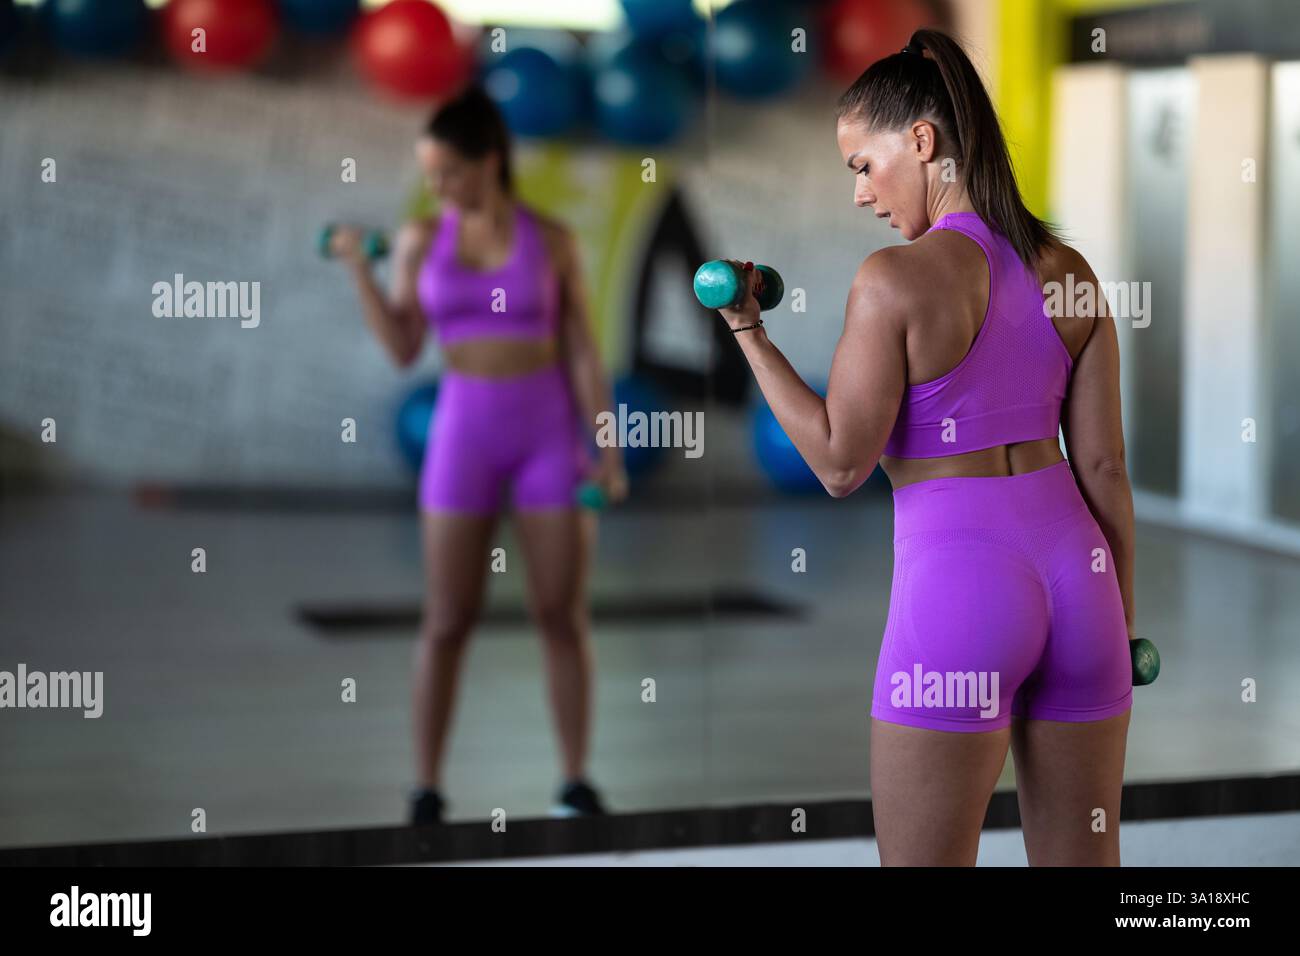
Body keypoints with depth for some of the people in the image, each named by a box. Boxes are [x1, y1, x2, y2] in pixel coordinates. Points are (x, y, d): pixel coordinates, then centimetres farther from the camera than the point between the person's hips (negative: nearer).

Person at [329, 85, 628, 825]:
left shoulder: (551, 239, 0)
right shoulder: (421, 241, 3)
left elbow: (583, 352, 1)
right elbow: (403, 350, -1)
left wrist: (607, 447, -4)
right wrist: (360, 269, -10)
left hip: (550, 430, -1)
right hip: (464, 429, 1)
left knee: (564, 615, 1)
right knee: (448, 621, 0)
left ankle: (577, 783, 11)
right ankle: (428, 790, 8)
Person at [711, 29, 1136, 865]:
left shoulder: (895, 280, -11)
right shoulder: (1067, 271, 5)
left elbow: (840, 465, -8)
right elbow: (1104, 467, 7)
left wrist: (747, 329, -1)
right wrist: (1123, 622, 15)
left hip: (957, 577, -6)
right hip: (1076, 568, 6)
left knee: (927, 858, 6)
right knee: (1082, 859, 14)